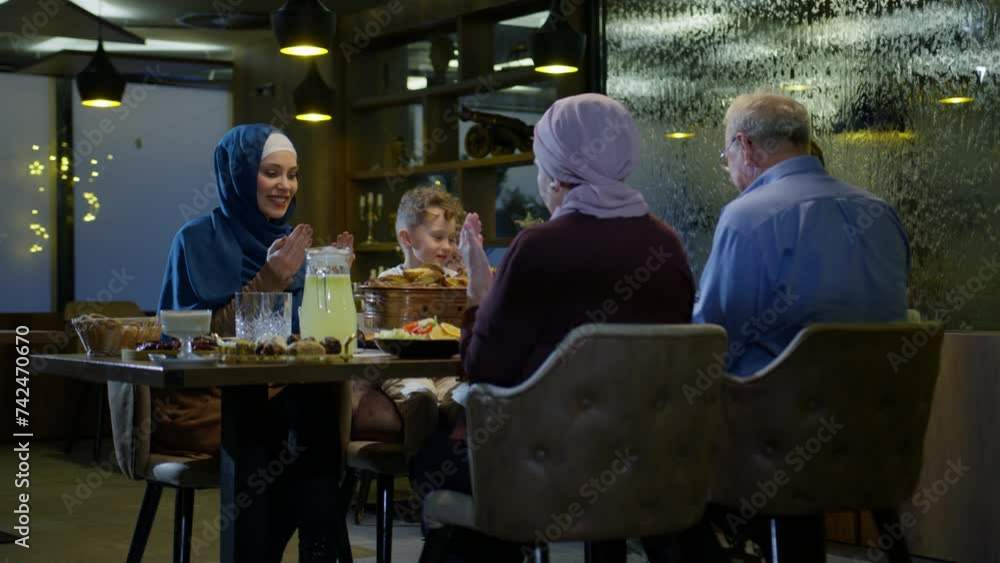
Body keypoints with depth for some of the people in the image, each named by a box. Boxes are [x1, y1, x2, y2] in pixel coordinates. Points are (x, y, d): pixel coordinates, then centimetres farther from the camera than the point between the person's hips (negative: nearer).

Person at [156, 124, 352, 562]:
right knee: (312, 415, -31)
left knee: (325, 405, -29)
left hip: (272, 394, 5)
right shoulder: (197, 240, -3)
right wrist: (269, 279, -18)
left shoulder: (289, 242, 14)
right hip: (202, 401, -5)